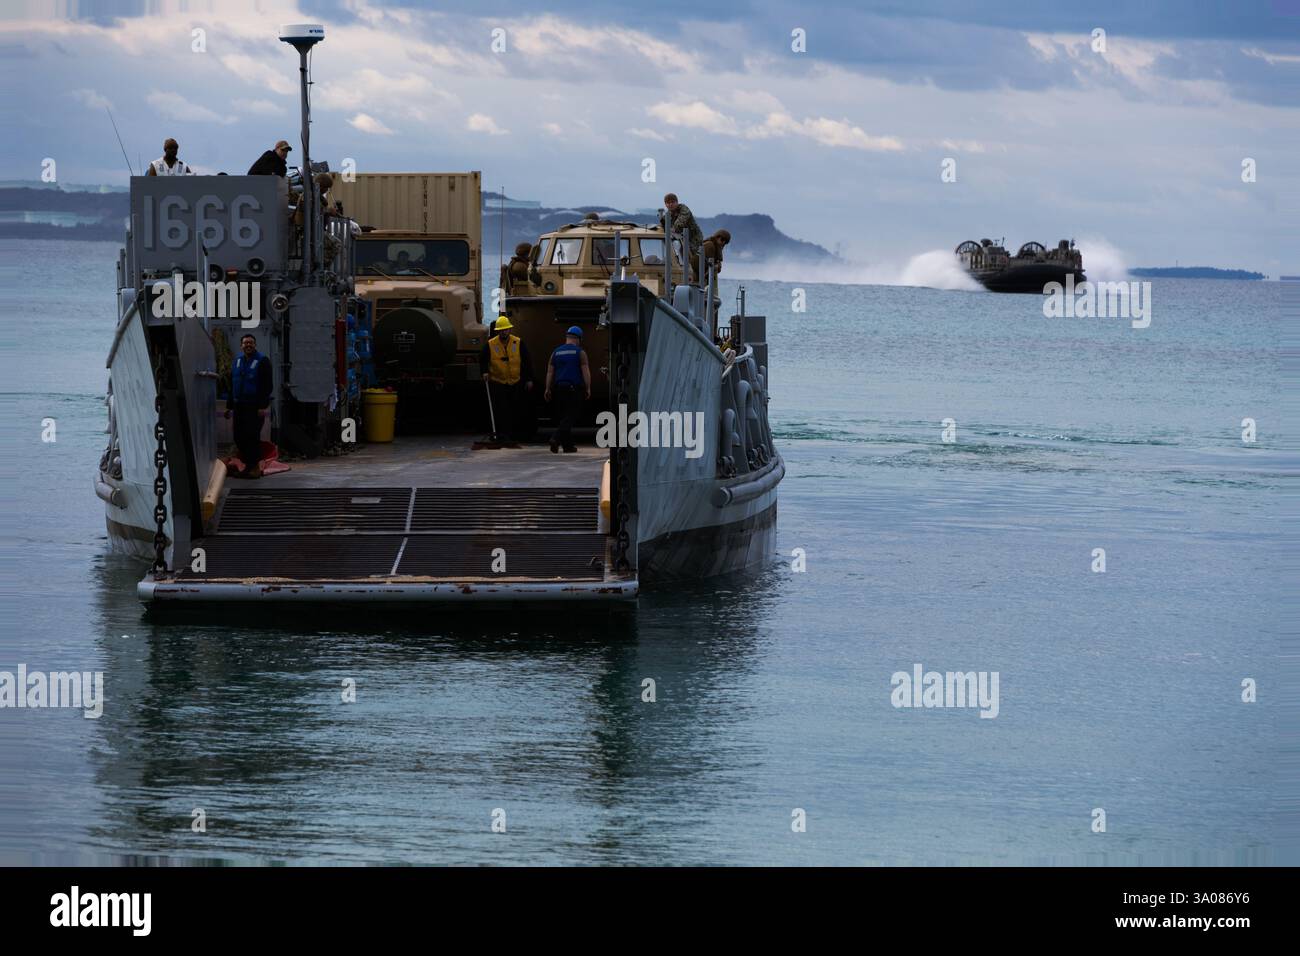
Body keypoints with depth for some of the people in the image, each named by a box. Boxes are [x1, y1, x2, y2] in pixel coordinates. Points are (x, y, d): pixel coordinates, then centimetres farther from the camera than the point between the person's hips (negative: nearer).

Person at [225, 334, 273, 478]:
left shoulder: (262, 361, -5)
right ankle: (248, 465, 16)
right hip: (239, 405, 7)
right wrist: (229, 406, 17)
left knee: (252, 436, -9)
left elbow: (267, 385, -9)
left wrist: (263, 406, -17)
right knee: (239, 436, 6)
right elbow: (232, 385, 22)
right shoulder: (237, 362, 15)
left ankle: (255, 467, -3)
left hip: (255, 407, -7)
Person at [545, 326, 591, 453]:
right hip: (574, 388, -5)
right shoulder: (580, 352, -3)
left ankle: (568, 445, 13)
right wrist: (588, 388, -2)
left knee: (563, 416, 12)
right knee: (570, 416, -6)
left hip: (559, 388, 5)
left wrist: (548, 389, 9)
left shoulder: (556, 352, 10)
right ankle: (556, 439, -23)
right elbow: (586, 372, -7)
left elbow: (550, 372, 8)